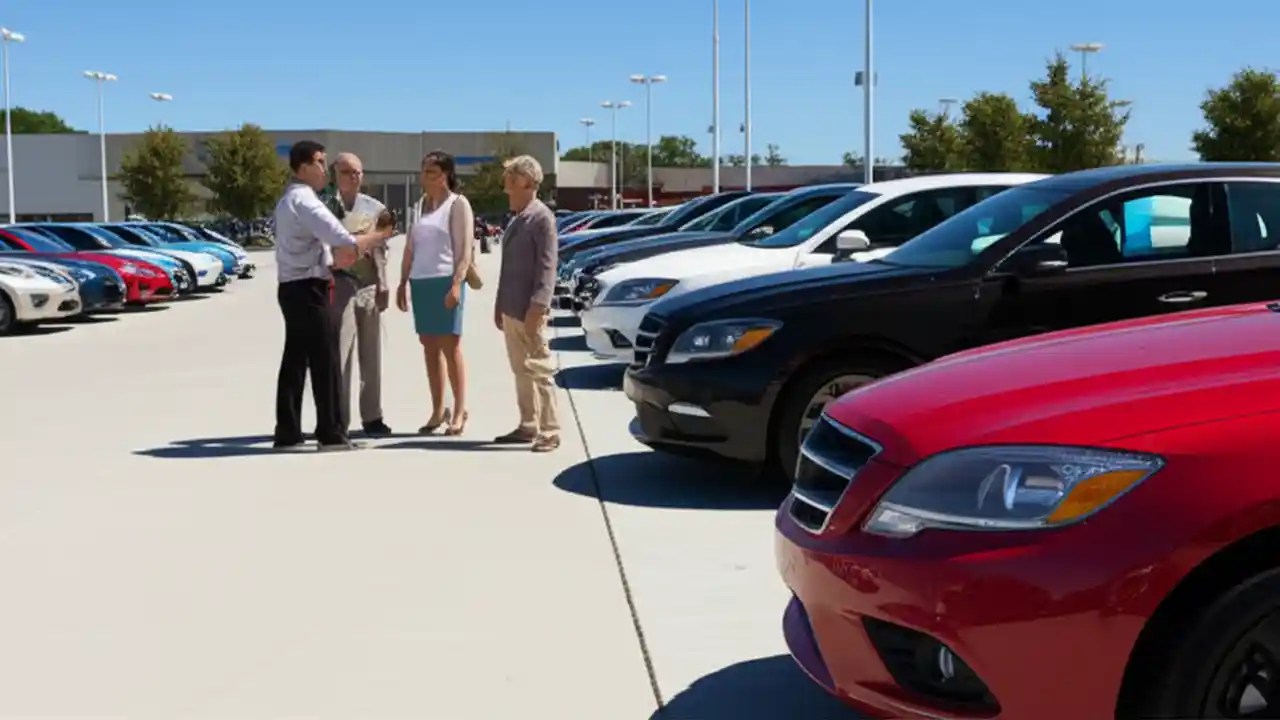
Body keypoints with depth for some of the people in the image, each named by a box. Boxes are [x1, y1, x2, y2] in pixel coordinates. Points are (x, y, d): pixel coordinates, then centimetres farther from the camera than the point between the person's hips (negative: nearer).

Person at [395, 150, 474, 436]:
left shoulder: (458, 204, -2)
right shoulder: (420, 204, 16)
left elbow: (465, 249, -8)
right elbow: (410, 247, 18)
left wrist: (457, 283, -18)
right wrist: (403, 282, 12)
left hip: (445, 281, -6)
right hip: (420, 282, 6)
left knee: (450, 347, -4)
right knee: (430, 347, 8)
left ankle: (459, 411, 3)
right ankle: (438, 410, 15)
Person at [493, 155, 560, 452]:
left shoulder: (541, 217, -10)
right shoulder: (515, 218, 16)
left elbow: (547, 266, -16)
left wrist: (537, 306, -21)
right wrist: (499, 304, 17)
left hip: (529, 311, -8)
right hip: (510, 310, 8)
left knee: (539, 370, -5)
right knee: (521, 371, 12)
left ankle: (550, 431, -1)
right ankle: (528, 426, 20)